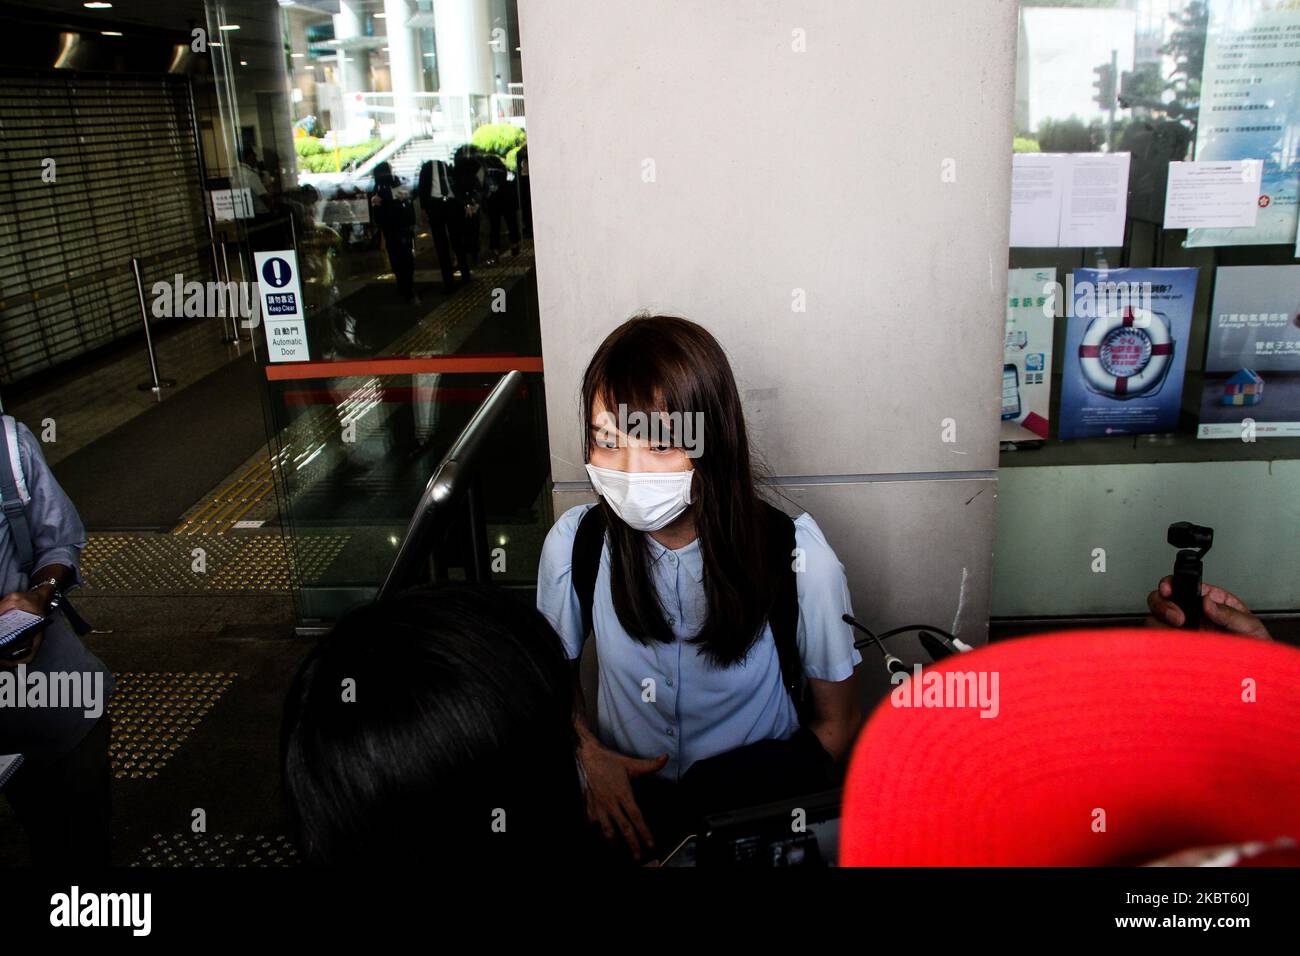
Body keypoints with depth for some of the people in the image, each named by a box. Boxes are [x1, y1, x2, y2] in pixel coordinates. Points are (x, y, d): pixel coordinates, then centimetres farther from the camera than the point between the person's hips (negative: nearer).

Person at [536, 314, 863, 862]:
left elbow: (836, 724, -2)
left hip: (761, 808, -2)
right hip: (624, 796, 3)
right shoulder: (574, 543, -10)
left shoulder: (796, 558, -16)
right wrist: (589, 756, -7)